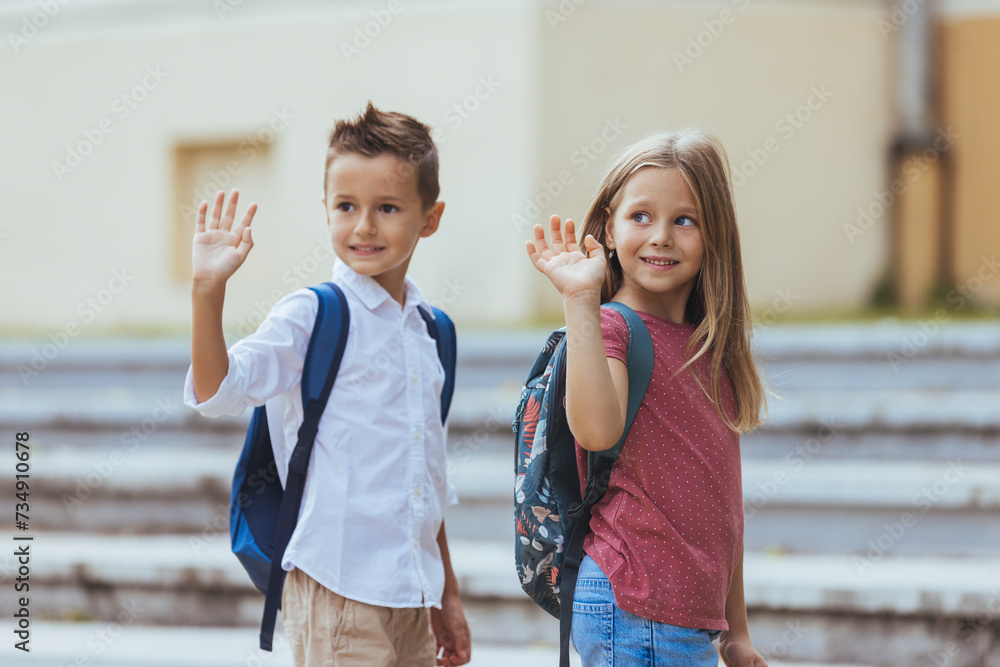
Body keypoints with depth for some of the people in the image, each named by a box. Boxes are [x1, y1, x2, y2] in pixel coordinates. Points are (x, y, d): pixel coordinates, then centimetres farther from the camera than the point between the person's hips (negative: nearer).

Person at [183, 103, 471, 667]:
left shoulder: (428, 330, 13)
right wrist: (209, 291, -31)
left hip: (411, 599, 6)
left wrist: (449, 596, 24)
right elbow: (217, 391, -19)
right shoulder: (312, 316, -5)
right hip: (338, 594, -6)